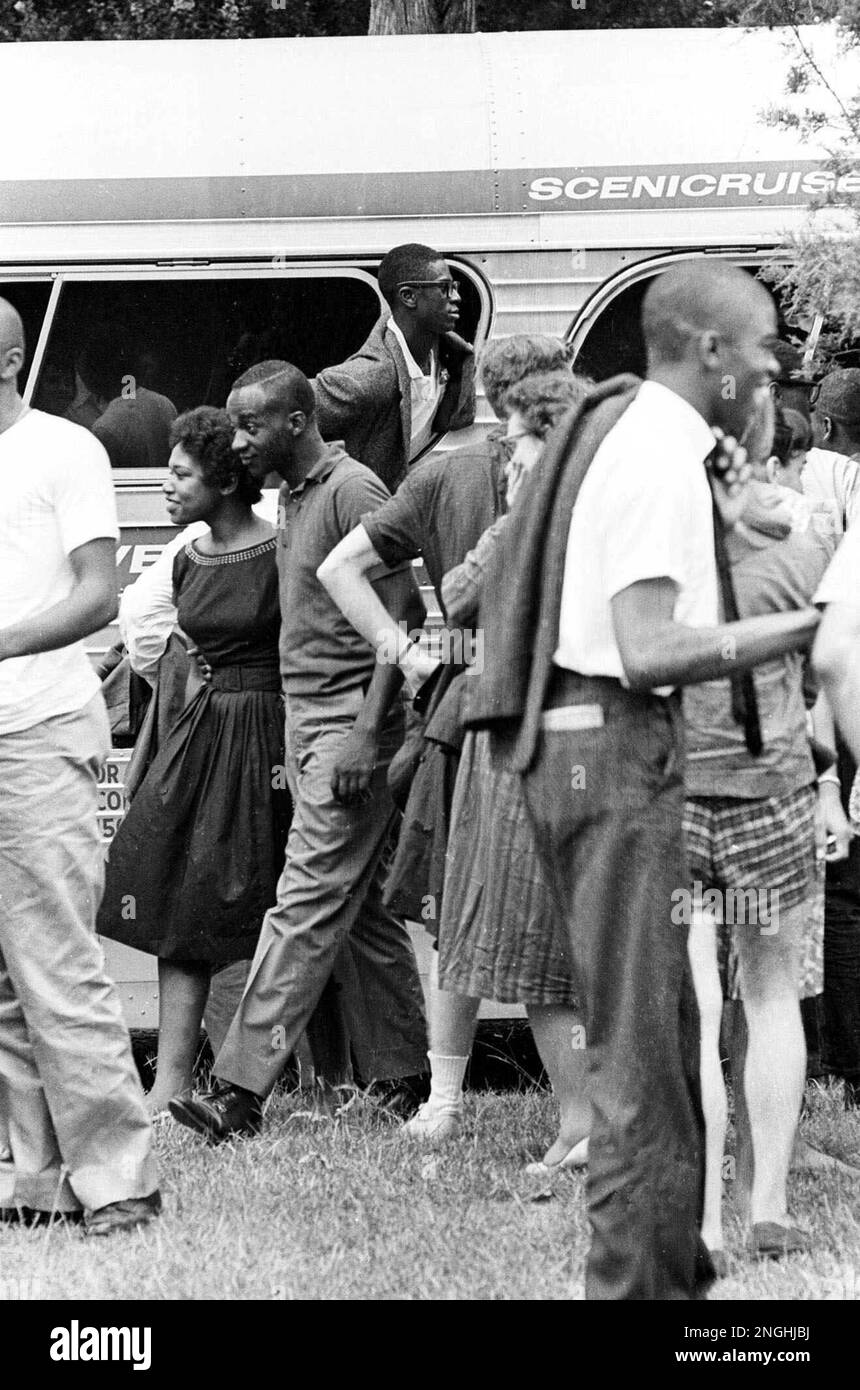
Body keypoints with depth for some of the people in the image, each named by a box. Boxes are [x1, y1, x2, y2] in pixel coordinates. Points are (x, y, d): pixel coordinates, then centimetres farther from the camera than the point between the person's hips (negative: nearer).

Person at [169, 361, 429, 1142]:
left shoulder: (352, 491, -11)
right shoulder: (293, 498, 17)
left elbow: (402, 612, -16)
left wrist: (364, 733, -21)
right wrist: (298, 745, 14)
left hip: (349, 728, -9)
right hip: (306, 724, 9)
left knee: (306, 907, -11)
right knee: (362, 913, 10)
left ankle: (242, 1090, -16)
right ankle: (402, 1081, 15)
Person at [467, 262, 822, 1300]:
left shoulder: (622, 429, 16)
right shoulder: (662, 450, -14)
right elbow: (649, 653, -22)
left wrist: (713, 521, 12)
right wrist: (798, 627, -17)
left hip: (576, 744, 10)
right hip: (620, 746, -10)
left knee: (662, 1033, 17)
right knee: (641, 1049, -7)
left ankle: (672, 1266, 25)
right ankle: (638, 1280, -4)